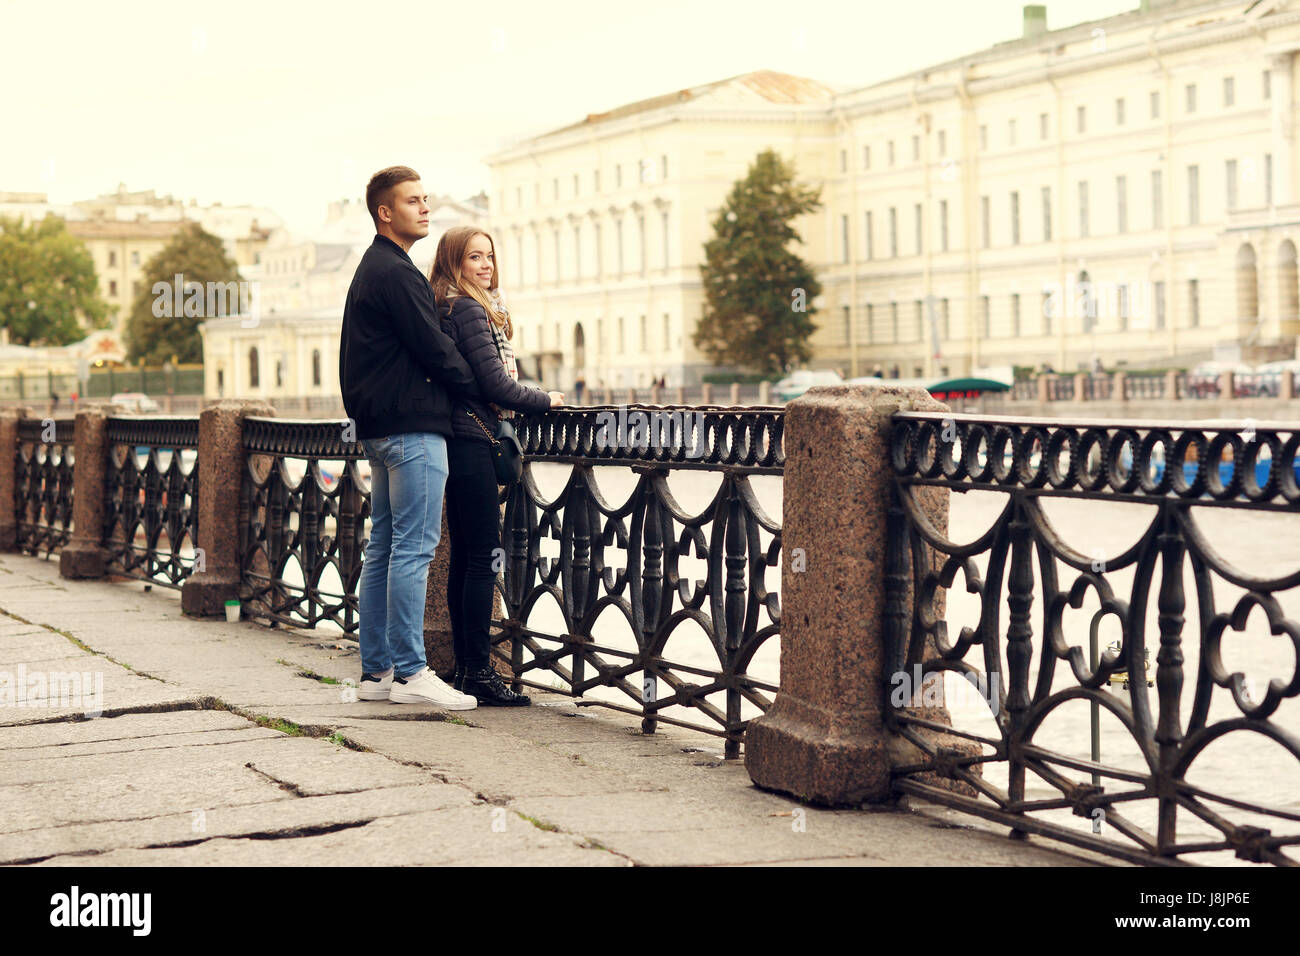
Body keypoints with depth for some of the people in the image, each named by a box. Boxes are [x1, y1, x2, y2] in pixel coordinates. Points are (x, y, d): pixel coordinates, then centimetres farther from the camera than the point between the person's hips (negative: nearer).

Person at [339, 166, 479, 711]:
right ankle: (410, 673, -10)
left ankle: (376, 670, 13)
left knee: (383, 548, 10)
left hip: (377, 427, 11)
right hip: (412, 425, -11)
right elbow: (432, 347, -14)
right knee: (414, 548, -10)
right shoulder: (395, 273, -12)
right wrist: (482, 390, -3)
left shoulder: (371, 270, 21)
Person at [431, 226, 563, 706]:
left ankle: (466, 669, 15)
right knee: (483, 557, -8)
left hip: (456, 442, 10)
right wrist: (546, 400, -1)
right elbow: (495, 385, -15)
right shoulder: (469, 310, -12)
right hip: (471, 438, -10)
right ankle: (478, 672, -7)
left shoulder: (446, 307, 17)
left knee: (464, 557, 11)